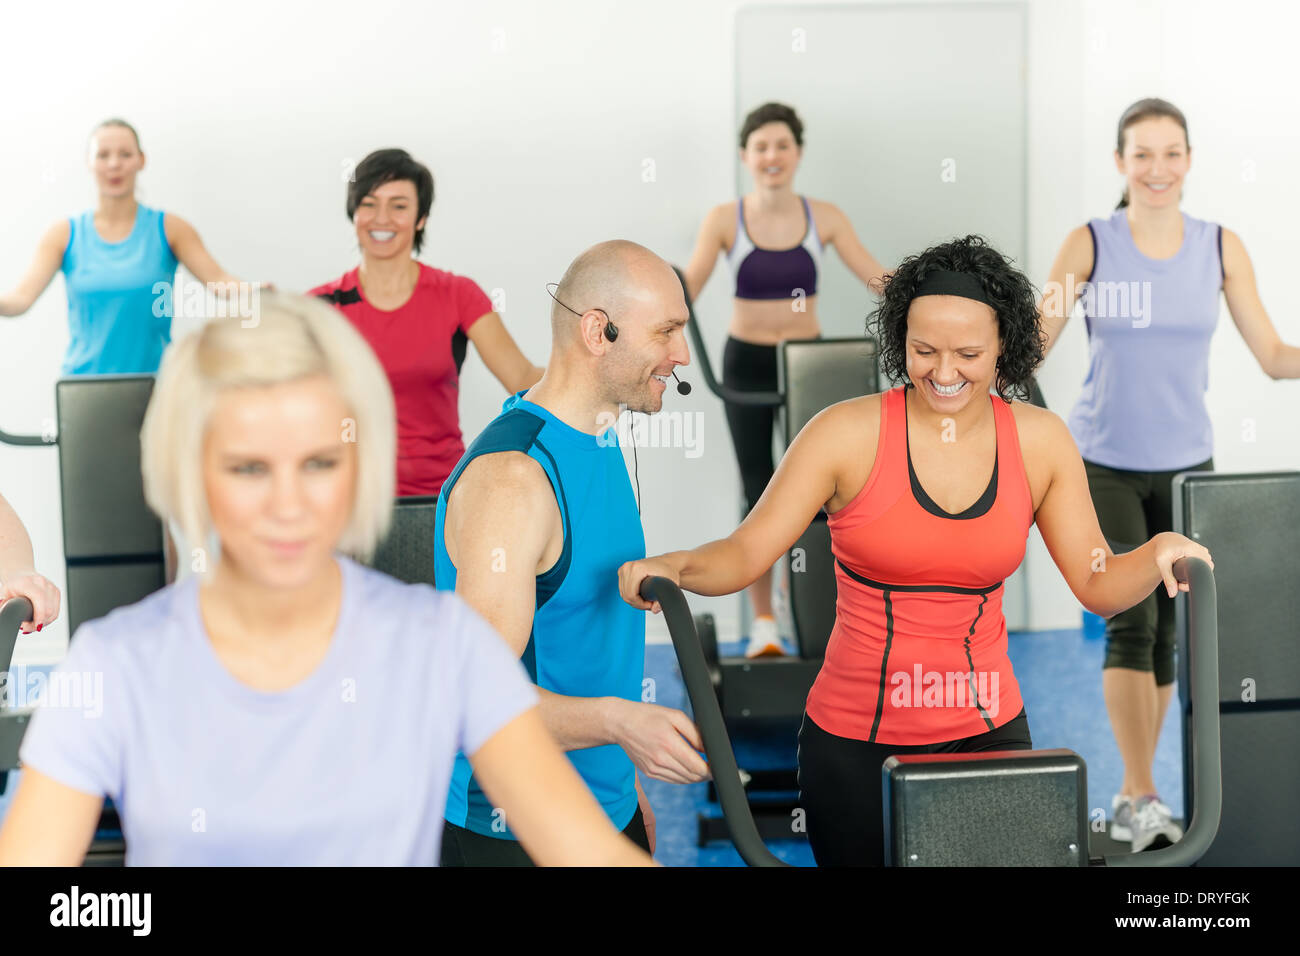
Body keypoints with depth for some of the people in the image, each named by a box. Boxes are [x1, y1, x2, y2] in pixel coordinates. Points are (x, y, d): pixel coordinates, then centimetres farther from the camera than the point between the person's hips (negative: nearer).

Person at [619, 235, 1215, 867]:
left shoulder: (1040, 441, -1)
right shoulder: (848, 434, -11)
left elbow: (1099, 587, 3)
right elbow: (743, 554, -9)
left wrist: (1159, 554, -17)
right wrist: (673, 567, -28)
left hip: (986, 734, 2)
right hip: (853, 744, -2)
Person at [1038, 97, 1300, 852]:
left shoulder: (1221, 248, 1)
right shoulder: (1089, 245, -5)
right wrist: (1050, 315, -27)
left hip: (1186, 464, 3)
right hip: (1104, 464, -3)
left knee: (1170, 630, 7)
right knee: (1131, 619, -14)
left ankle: (1134, 793, 21)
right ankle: (1142, 798, -10)